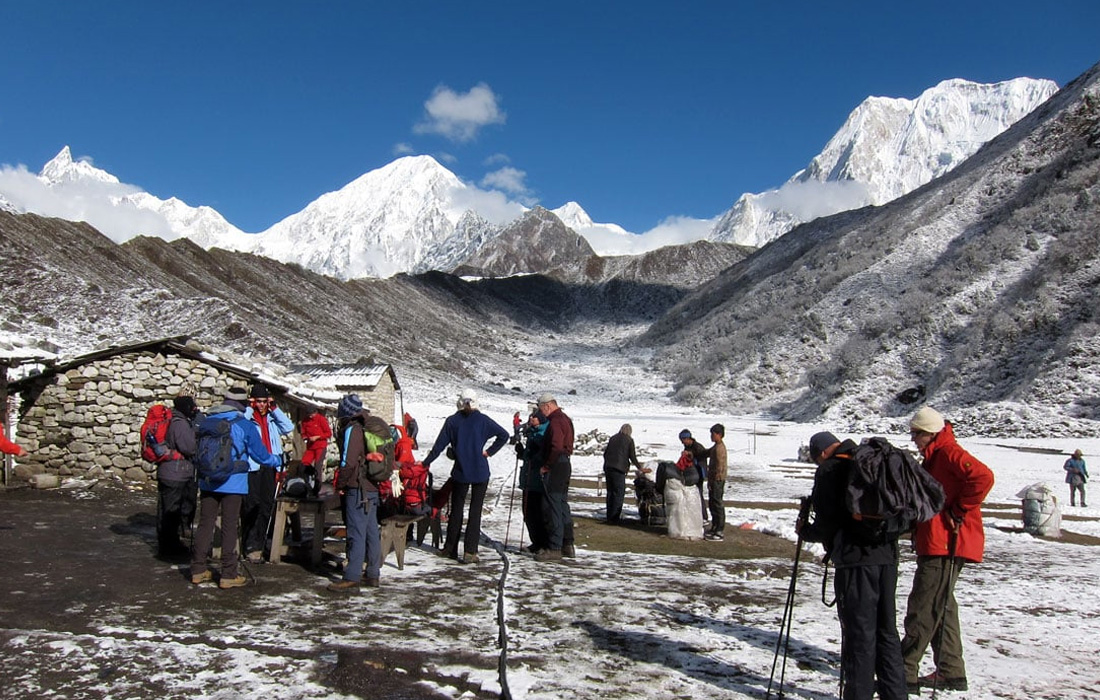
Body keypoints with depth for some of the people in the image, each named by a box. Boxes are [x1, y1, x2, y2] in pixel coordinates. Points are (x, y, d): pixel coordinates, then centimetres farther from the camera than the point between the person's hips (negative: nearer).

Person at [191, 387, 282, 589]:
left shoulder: (207, 422, 6)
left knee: (205, 524, 12)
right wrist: (278, 460, 18)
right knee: (230, 527, 1)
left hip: (208, 482, 4)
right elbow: (261, 455, 0)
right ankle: (228, 575, 5)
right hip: (233, 484, -4)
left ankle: (198, 570, 18)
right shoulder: (245, 425, -7)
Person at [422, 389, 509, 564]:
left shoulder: (452, 421, -1)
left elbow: (440, 445, 0)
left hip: (460, 472, 1)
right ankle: (469, 552, 0)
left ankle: (450, 548, 20)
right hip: (480, 472, -1)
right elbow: (504, 435, -8)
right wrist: (489, 451, -2)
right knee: (475, 511, 2)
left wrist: (426, 462, 9)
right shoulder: (482, 419, -3)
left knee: (456, 510, 14)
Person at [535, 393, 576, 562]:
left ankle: (554, 549, -5)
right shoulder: (565, 419, 17)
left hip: (555, 467, -11)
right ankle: (567, 545, 21)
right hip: (565, 464, 11)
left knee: (552, 507, -7)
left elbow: (556, 448, -26)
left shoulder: (555, 421, -16)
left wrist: (546, 466, -17)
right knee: (562, 505, 16)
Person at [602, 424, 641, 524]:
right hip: (619, 469, -6)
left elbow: (605, 453, 18)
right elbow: (632, 456, 0)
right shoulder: (629, 440, -1)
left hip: (608, 468, 6)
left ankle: (609, 517, 17)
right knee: (619, 493, 0)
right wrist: (639, 466, 15)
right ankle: (614, 518, -5)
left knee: (610, 492, 14)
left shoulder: (613, 438, 14)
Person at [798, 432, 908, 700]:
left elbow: (826, 522, -9)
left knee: (859, 633, -1)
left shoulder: (829, 471, -4)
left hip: (855, 559, -7)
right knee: (886, 630, 13)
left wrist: (805, 530, 10)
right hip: (887, 554, 7)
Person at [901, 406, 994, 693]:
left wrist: (958, 512, -21)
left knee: (922, 610, -7)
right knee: (941, 608, 15)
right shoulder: (934, 457, 19)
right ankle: (951, 673, 23)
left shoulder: (949, 453, -13)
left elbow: (982, 477, -27)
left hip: (946, 544, -11)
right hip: (935, 543, 11)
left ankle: (904, 673, -3)